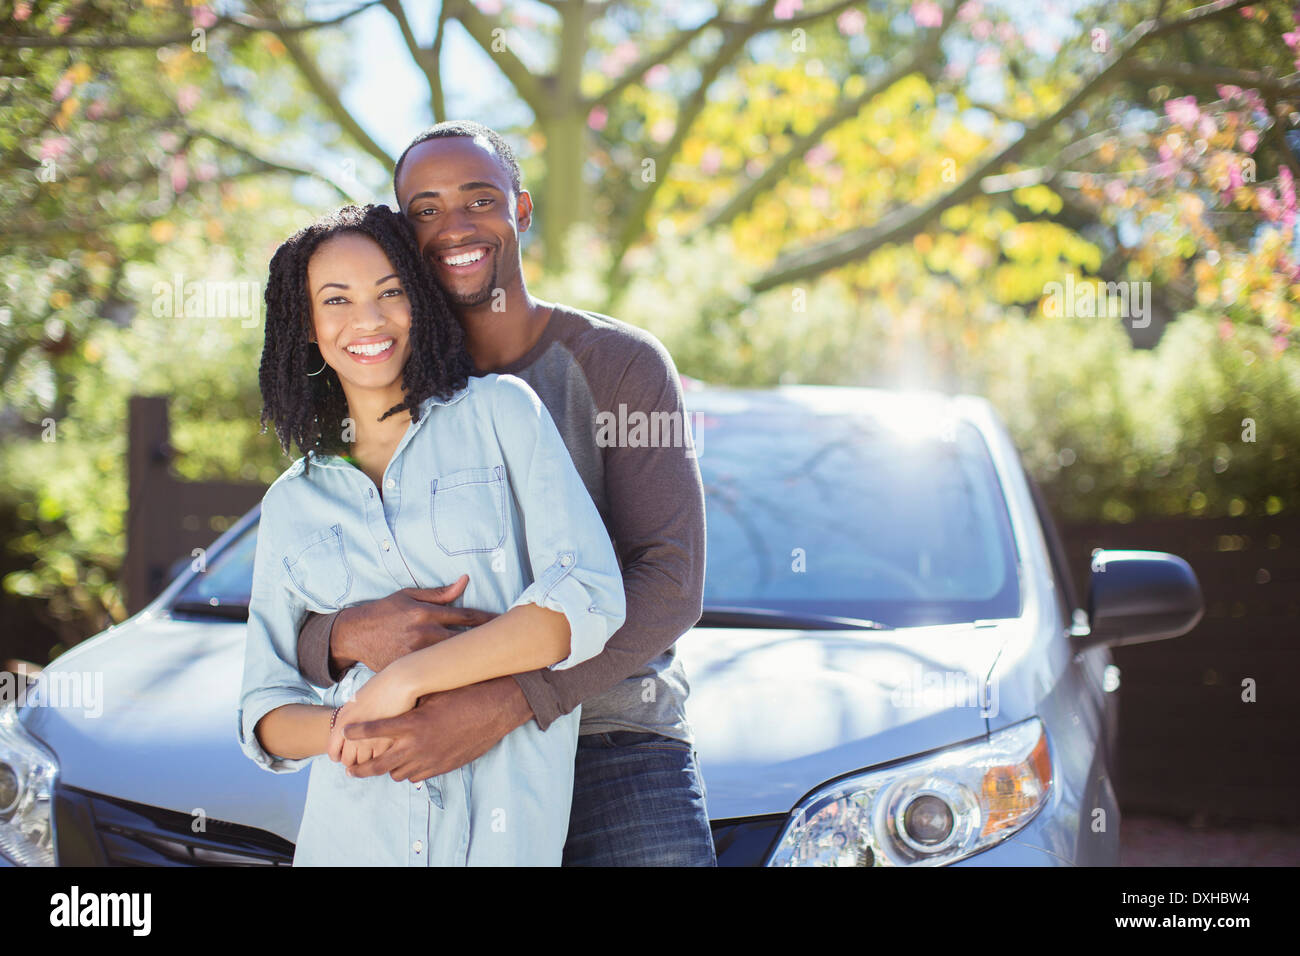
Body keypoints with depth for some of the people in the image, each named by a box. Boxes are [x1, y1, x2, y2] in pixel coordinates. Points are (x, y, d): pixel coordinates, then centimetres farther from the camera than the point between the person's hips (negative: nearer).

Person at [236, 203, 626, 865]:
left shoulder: (500, 411, 1)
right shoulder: (291, 503, 11)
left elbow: (590, 600, -11)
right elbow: (265, 715, 10)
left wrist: (406, 677, -15)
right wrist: (339, 728, -13)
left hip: (506, 826, -3)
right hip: (350, 829, 3)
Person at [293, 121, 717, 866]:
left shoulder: (622, 363, -2)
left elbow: (672, 583, -12)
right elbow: (292, 619, 6)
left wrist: (505, 704, -23)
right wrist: (348, 636, -19)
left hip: (620, 746, -2)